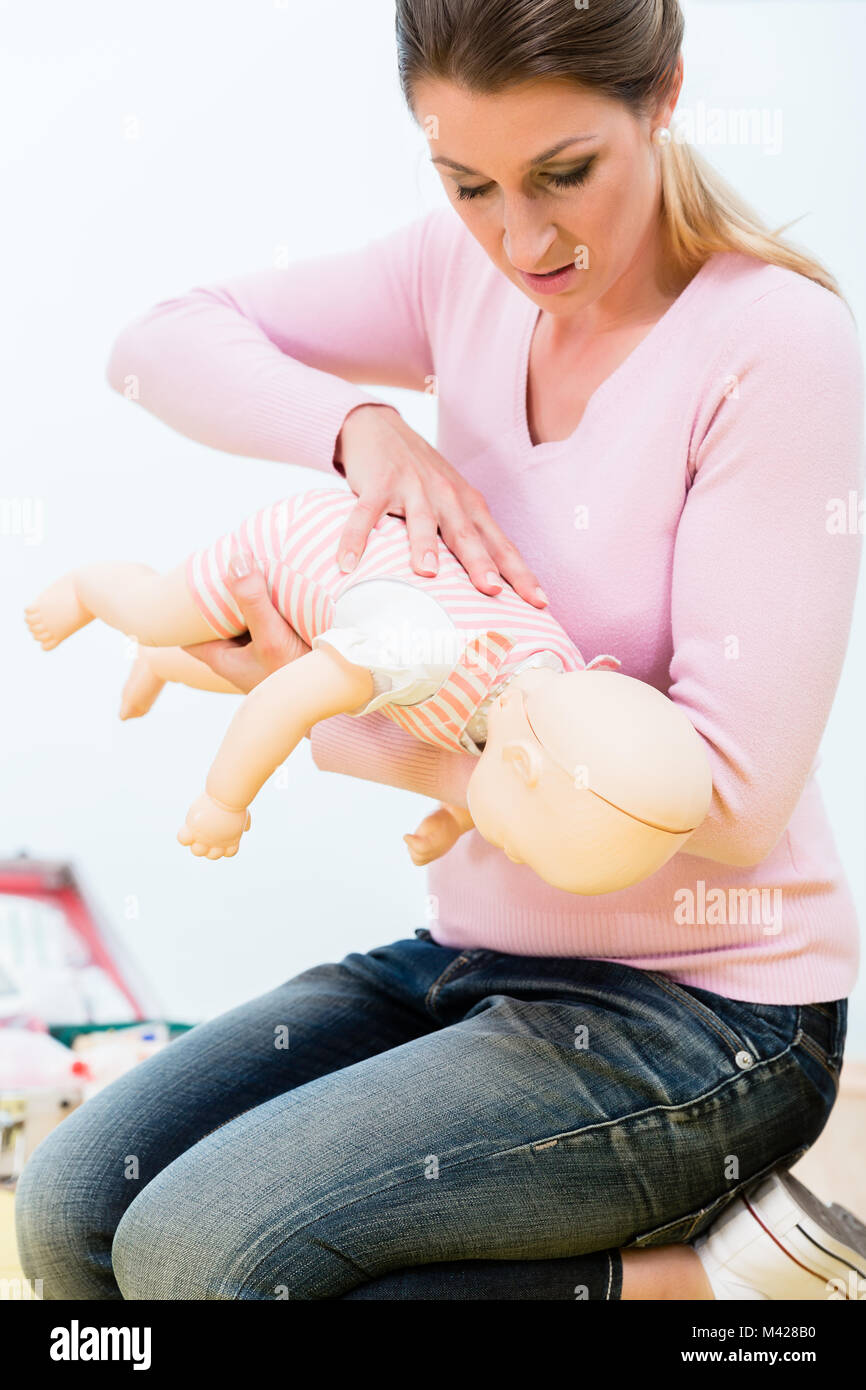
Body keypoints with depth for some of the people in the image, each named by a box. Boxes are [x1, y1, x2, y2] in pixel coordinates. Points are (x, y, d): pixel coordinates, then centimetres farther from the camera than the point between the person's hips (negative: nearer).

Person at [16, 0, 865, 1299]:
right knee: (73, 1206, -4)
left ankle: (697, 1272, -5)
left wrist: (368, 740, -14)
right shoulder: (470, 270, 1)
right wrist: (364, 427, -16)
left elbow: (733, 797, -22)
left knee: (194, 1252, -20)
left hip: (706, 1010, -7)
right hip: (478, 952, 7)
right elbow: (161, 345, 4)